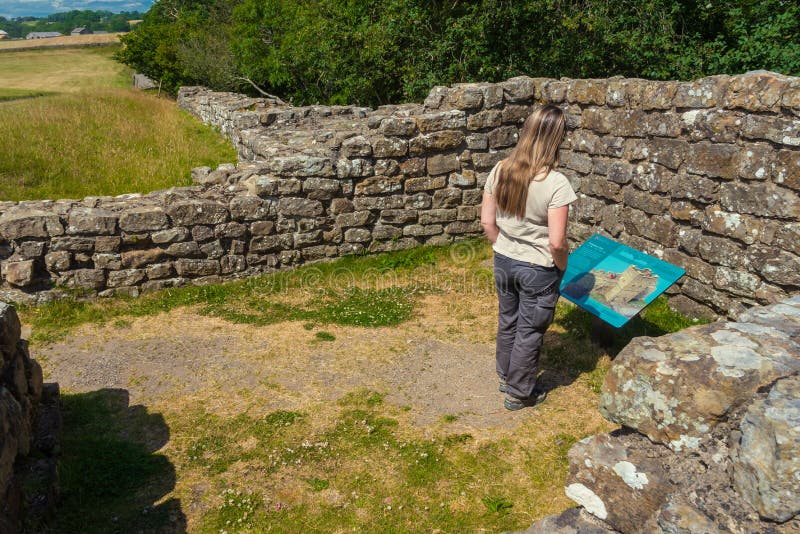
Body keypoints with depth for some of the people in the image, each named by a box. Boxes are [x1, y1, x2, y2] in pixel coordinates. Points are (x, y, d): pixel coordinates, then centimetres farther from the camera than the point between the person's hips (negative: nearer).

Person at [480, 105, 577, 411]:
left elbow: (487, 222, -1)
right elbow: (556, 242, -23)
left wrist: (503, 248, 13)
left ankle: (505, 377, 45)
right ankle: (519, 394, 30)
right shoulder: (556, 183, -24)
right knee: (529, 332, 13)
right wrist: (562, 268, -4)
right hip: (538, 270, -5)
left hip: (504, 261, 5)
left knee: (507, 322, 24)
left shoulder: (499, 171, -9)